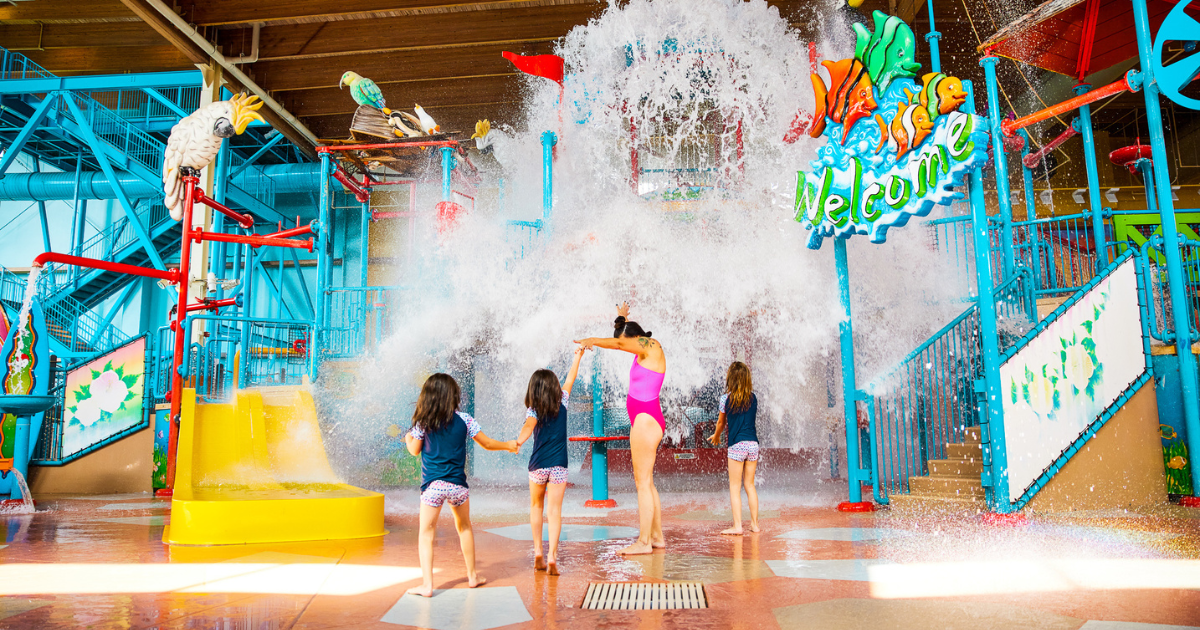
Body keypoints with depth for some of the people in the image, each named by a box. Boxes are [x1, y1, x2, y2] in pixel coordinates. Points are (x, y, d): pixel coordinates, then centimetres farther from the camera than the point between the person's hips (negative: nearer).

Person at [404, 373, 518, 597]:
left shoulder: (423, 422, -4)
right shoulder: (464, 420, -2)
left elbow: (414, 450, 4)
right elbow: (487, 443, 5)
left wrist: (408, 438, 27)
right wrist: (509, 445, 23)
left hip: (432, 485, -2)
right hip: (457, 484, 2)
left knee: (426, 534, 6)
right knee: (464, 528, 20)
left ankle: (427, 585, 1)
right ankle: (472, 576, 30)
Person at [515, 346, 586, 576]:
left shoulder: (533, 410, -8)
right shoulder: (562, 403, 0)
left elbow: (527, 430, -29)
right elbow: (570, 379, 14)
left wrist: (517, 443, -19)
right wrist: (578, 356, 24)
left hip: (538, 466, 0)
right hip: (558, 465, 0)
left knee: (536, 507, 19)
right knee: (555, 511, 0)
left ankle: (538, 554, 18)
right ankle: (552, 558, -8)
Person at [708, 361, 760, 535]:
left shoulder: (726, 398, -3)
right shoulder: (753, 398, 6)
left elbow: (721, 422, 9)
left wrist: (716, 436, 29)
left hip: (737, 445, -4)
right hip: (753, 444, 4)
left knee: (735, 487, 2)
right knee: (750, 485, 14)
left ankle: (737, 526, -1)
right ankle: (754, 523, 17)